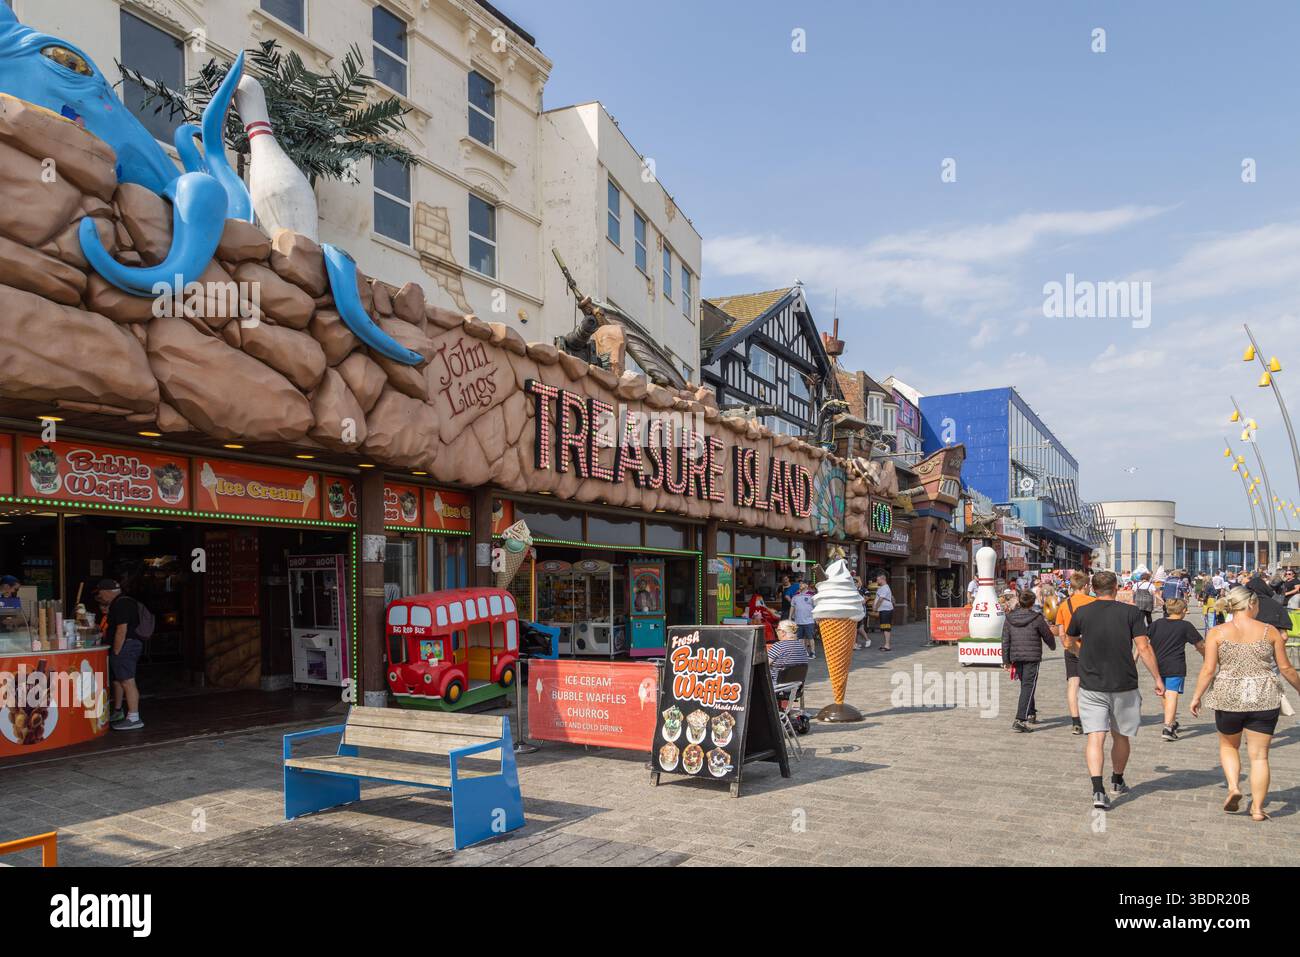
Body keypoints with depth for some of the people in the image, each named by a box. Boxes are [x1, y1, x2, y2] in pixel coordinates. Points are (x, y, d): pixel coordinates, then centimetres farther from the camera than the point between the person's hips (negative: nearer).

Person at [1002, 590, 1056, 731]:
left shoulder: (1009, 618, 2)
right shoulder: (1037, 618, -9)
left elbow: (1005, 641, 4)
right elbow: (1048, 636, 4)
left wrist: (1006, 660, 10)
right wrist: (1053, 646, 27)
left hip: (1016, 657, 5)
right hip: (1032, 657, -5)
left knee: (1025, 685, 22)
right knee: (1028, 687, -6)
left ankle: (1031, 714, 35)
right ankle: (1020, 720, -17)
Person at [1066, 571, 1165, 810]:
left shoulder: (1081, 613, 0)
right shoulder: (1131, 612, -3)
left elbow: (1070, 639, 18)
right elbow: (1143, 648, -8)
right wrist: (1158, 678, 0)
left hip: (1091, 685, 0)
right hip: (1124, 686, 1)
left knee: (1095, 737, -4)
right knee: (1121, 736, 19)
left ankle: (1098, 790, -18)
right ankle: (1117, 782, 37)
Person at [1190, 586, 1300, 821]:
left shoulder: (1217, 632, -3)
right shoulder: (1270, 632, 0)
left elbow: (1208, 669, -6)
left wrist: (1197, 696, 3)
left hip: (1228, 698, 0)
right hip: (1264, 700, 0)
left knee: (1228, 745, 22)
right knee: (1259, 755, 9)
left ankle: (1233, 786, 3)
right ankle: (1257, 809, 11)